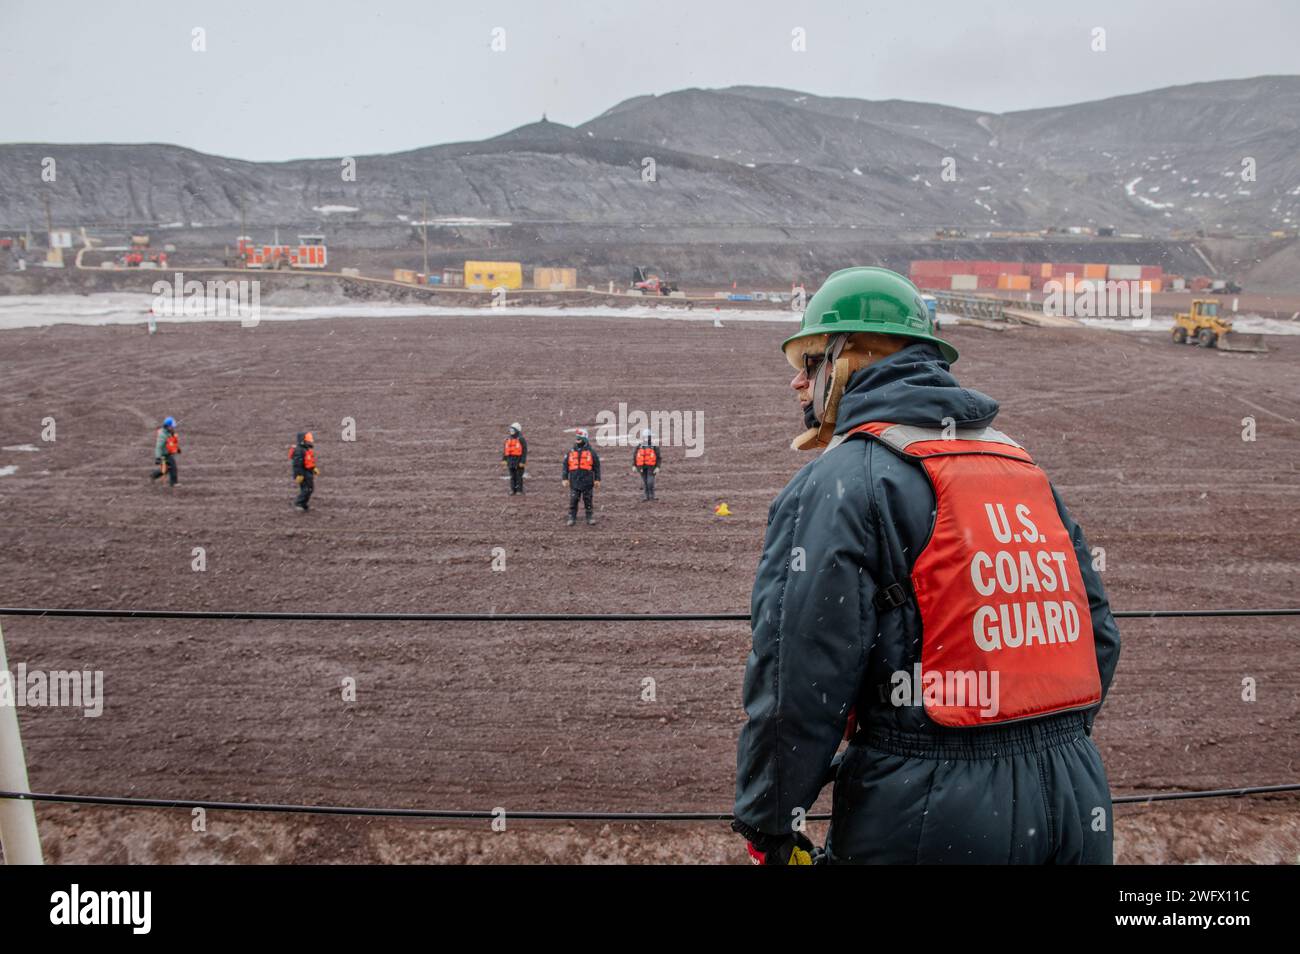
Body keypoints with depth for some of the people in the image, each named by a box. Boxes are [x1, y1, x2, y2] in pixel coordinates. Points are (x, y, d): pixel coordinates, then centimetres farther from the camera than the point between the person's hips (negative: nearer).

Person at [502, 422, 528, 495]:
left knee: (519, 476, -2)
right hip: (511, 460, 5)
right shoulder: (508, 439, 9)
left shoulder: (521, 440, -10)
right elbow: (505, 450, 12)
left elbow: (524, 451, -11)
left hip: (519, 461, -5)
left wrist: (522, 462, -16)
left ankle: (520, 490, 5)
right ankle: (513, 490, 12)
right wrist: (503, 460, 5)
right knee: (512, 476, 7)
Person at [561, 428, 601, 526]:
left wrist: (597, 480, 0)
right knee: (573, 501, 1)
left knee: (588, 501, 5)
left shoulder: (591, 453, 1)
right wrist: (565, 479, 4)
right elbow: (565, 467, 10)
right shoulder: (570, 453, 7)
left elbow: (597, 467, 3)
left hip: (587, 482, -2)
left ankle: (590, 518, 13)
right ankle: (572, 518, 8)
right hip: (574, 482, 2)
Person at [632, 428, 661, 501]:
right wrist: (634, 465, 4)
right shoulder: (639, 447, 4)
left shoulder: (655, 447, -3)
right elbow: (635, 456, 10)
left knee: (650, 482, -8)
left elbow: (659, 458, -1)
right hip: (642, 467, 2)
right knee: (644, 482, 6)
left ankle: (651, 496, 7)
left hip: (651, 467, -2)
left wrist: (657, 467, -9)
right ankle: (645, 496, 14)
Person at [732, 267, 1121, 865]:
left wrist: (768, 827, -6)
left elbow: (800, 676, -17)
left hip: (935, 818, -6)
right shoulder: (1026, 470, 11)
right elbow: (1099, 636, 13)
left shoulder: (840, 484, -12)